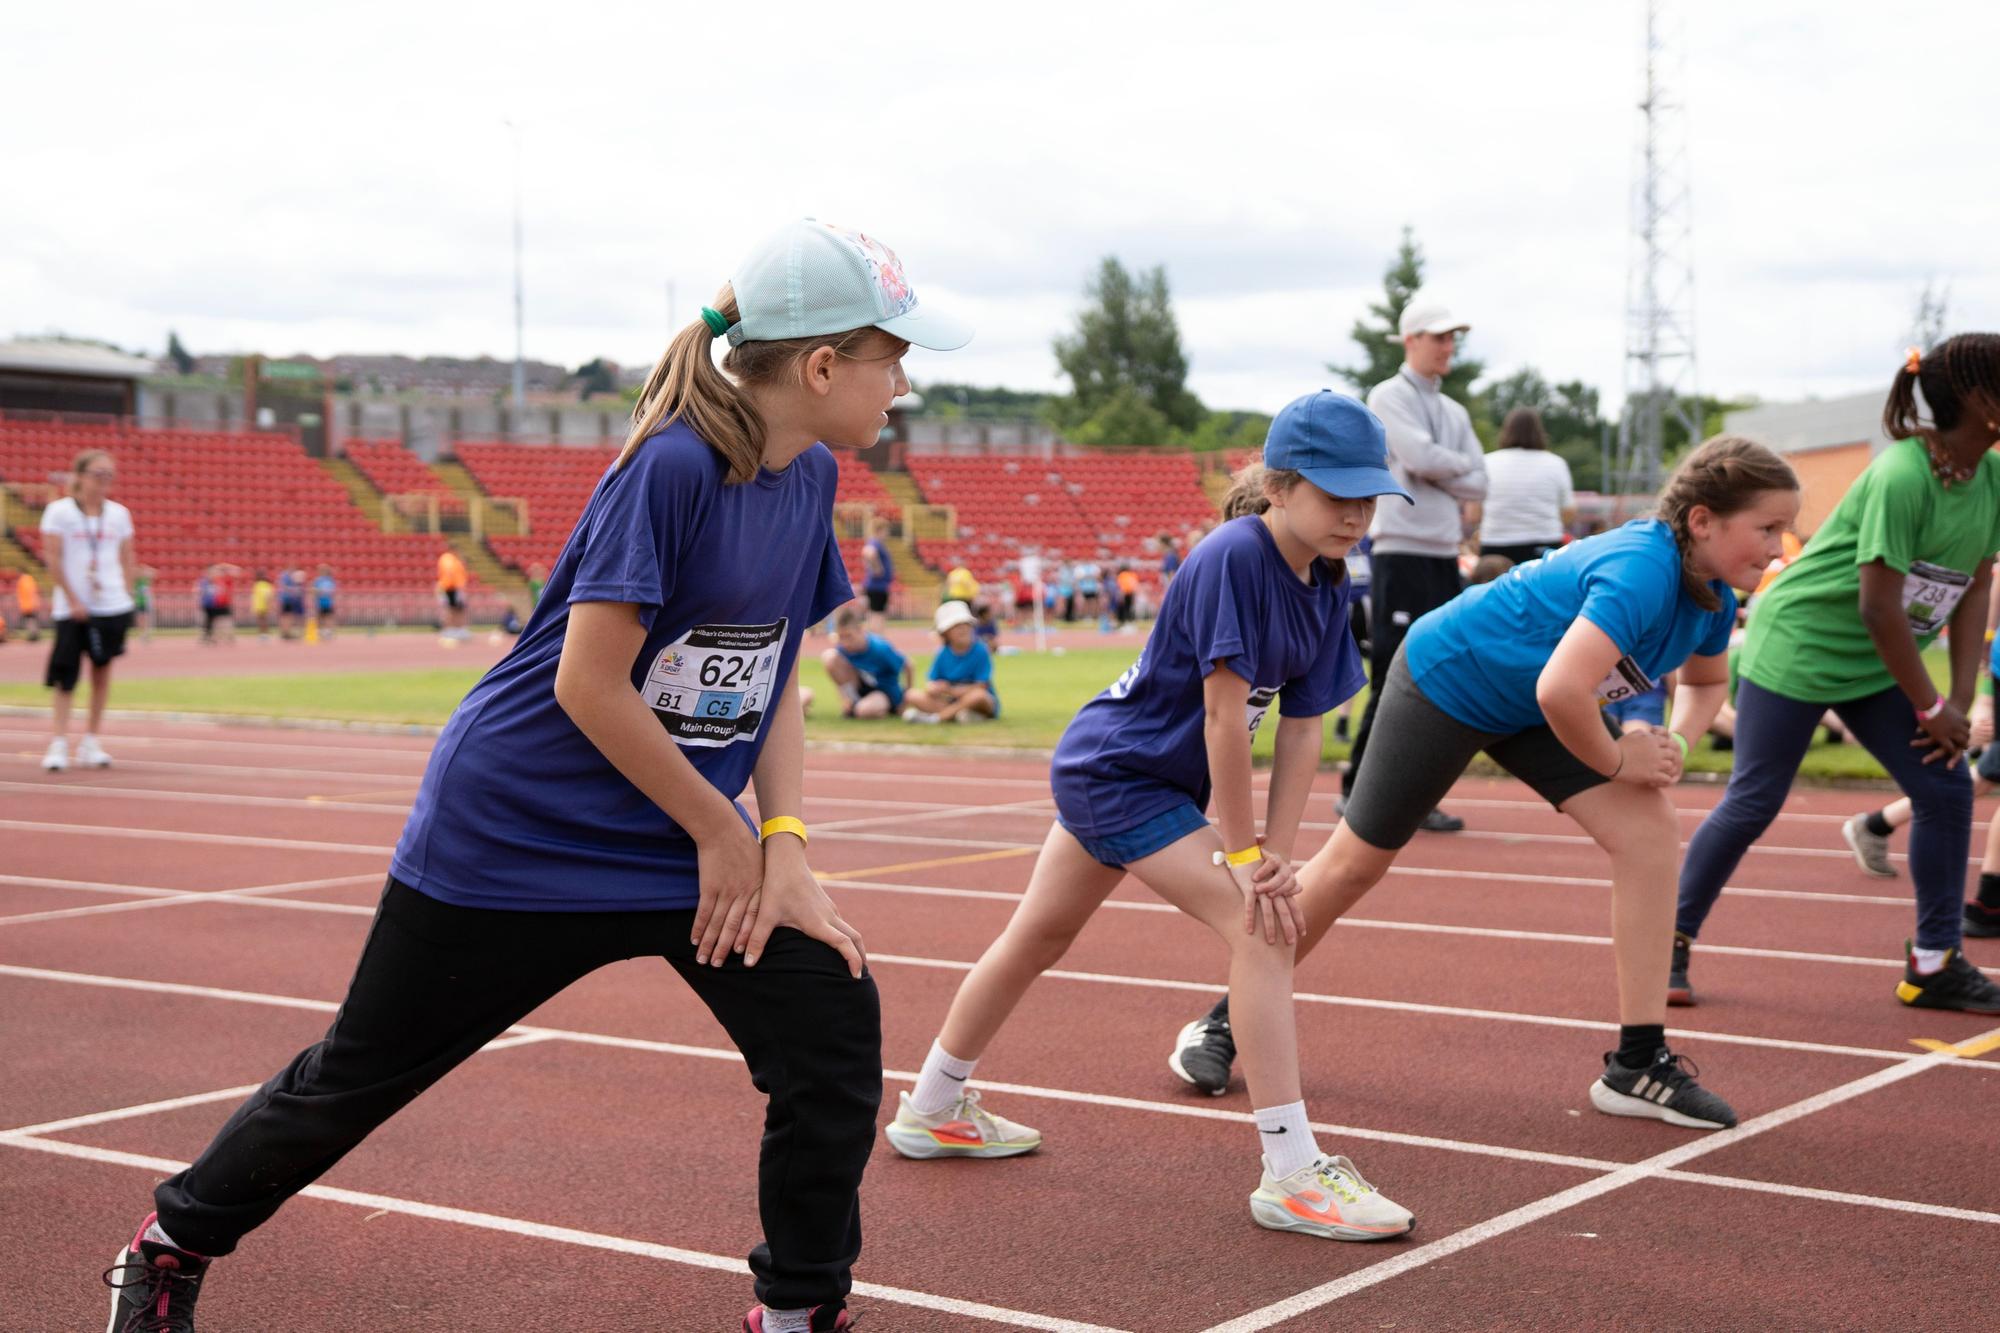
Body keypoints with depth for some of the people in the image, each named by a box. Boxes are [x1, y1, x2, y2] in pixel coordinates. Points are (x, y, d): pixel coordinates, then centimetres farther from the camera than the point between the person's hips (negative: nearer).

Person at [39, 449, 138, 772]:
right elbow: (53, 560, -7)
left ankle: (91, 743, 13)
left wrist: (127, 595, 3)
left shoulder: (119, 513, 8)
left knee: (102, 670, 6)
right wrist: (73, 600, -11)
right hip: (72, 609, -3)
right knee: (65, 675, -6)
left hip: (112, 606, 3)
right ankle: (59, 743, -7)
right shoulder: (59, 512, -3)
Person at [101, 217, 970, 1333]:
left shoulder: (811, 478, 1)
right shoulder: (673, 465, -23)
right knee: (357, 1078, 7)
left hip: (687, 837, 7)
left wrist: (784, 849, -7)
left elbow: (777, 685, 6)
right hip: (517, 825, -6)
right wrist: (722, 832, -14)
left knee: (835, 1019, -10)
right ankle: (176, 1242, 32)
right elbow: (589, 687, -23)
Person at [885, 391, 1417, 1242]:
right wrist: (1244, 857, -23)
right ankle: (1291, 1176, -17)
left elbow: (1300, 729, -2)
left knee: (1037, 940, 21)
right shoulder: (1233, 558, -27)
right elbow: (1225, 717, -27)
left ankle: (932, 1112, 39)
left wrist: (1276, 854, -10)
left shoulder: (1325, 589, -2)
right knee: (1258, 928, -19)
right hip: (1118, 772, -10)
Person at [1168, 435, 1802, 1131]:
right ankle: (1227, 1022, 23)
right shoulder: (1641, 571, -35)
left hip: (1528, 709, 8)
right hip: (1446, 677, -8)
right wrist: (1617, 760, -27)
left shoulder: (1712, 594, -7)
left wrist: (1677, 742, -5)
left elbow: (1706, 679, 16)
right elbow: (1560, 690, -46)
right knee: (1356, 861, 4)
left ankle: (1638, 1063, -3)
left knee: (1650, 833, -9)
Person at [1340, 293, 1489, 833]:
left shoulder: (1454, 412, 19)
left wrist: (1434, 472, -7)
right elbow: (1421, 458, -18)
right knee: (1397, 679, -9)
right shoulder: (1388, 398, -3)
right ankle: (1357, 791, -1)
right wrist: (1459, 464, 0)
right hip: (1403, 555, -8)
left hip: (1445, 557, 8)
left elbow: (1478, 484, 9)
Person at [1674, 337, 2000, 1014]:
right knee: (1753, 803, -4)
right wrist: (1932, 709, -18)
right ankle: (1671, 943, 11)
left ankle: (1935, 963, 9)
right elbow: (1879, 607, -26)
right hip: (1798, 642, -8)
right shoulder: (1901, 476, -27)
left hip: (1877, 664, 8)